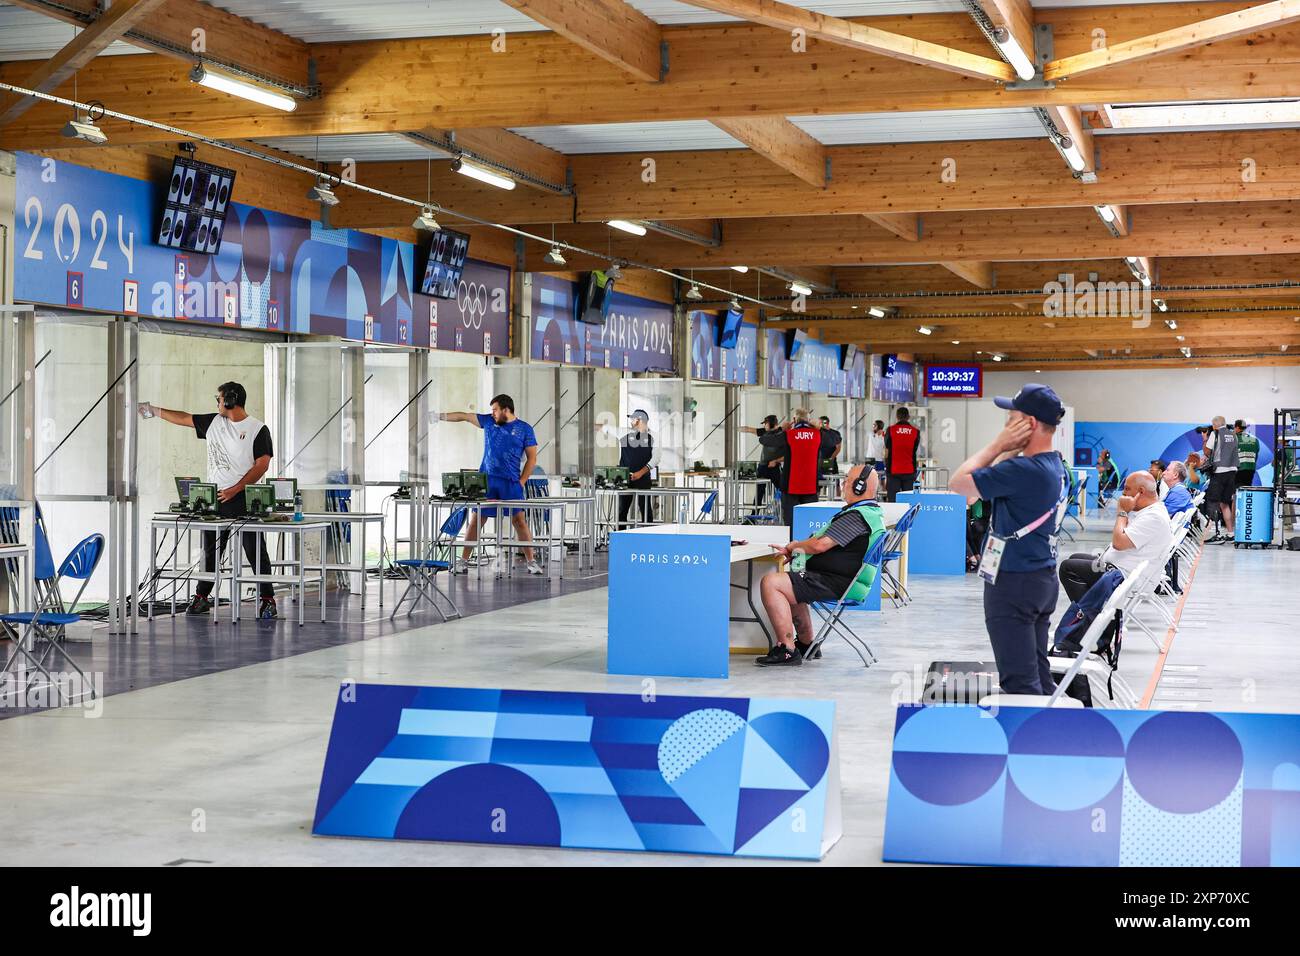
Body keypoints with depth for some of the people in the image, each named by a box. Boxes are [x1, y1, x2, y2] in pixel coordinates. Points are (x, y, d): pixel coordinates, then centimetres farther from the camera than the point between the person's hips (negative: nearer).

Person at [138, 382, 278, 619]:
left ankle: (267, 601, -3)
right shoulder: (213, 422, 11)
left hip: (244, 501, -6)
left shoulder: (258, 429, -7)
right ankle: (201, 597, 18)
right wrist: (154, 410, 25)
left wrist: (234, 490, -17)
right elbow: (184, 419, 22)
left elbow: (262, 465, -12)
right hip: (216, 499, 6)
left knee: (255, 551, -6)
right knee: (210, 550, 10)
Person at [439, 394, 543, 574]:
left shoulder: (524, 429, 1)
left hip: (511, 482, -2)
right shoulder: (489, 421, 9)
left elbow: (532, 458, 1)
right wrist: (440, 416, 13)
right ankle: (463, 561, 7)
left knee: (519, 520, -6)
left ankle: (531, 562, 0)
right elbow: (464, 416, 16)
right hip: (486, 479, 3)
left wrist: (521, 482, -5)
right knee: (475, 520, 2)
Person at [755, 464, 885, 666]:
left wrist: (794, 546, -4)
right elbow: (824, 541, 22)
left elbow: (820, 545, -25)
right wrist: (794, 550, 11)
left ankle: (788, 649, -21)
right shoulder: (872, 511, 15)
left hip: (835, 585, -12)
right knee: (787, 584, 33)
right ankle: (807, 644, 31)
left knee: (770, 583, -21)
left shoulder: (857, 516, -21)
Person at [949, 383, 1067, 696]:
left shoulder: (1022, 470, -25)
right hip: (1043, 579, 10)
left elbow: (958, 483, -16)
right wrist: (1009, 450, 2)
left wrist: (1000, 445, -11)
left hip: (1013, 584, -10)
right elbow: (986, 480, 15)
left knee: (1019, 682, -5)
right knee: (1039, 676, 18)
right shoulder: (1054, 466, 7)